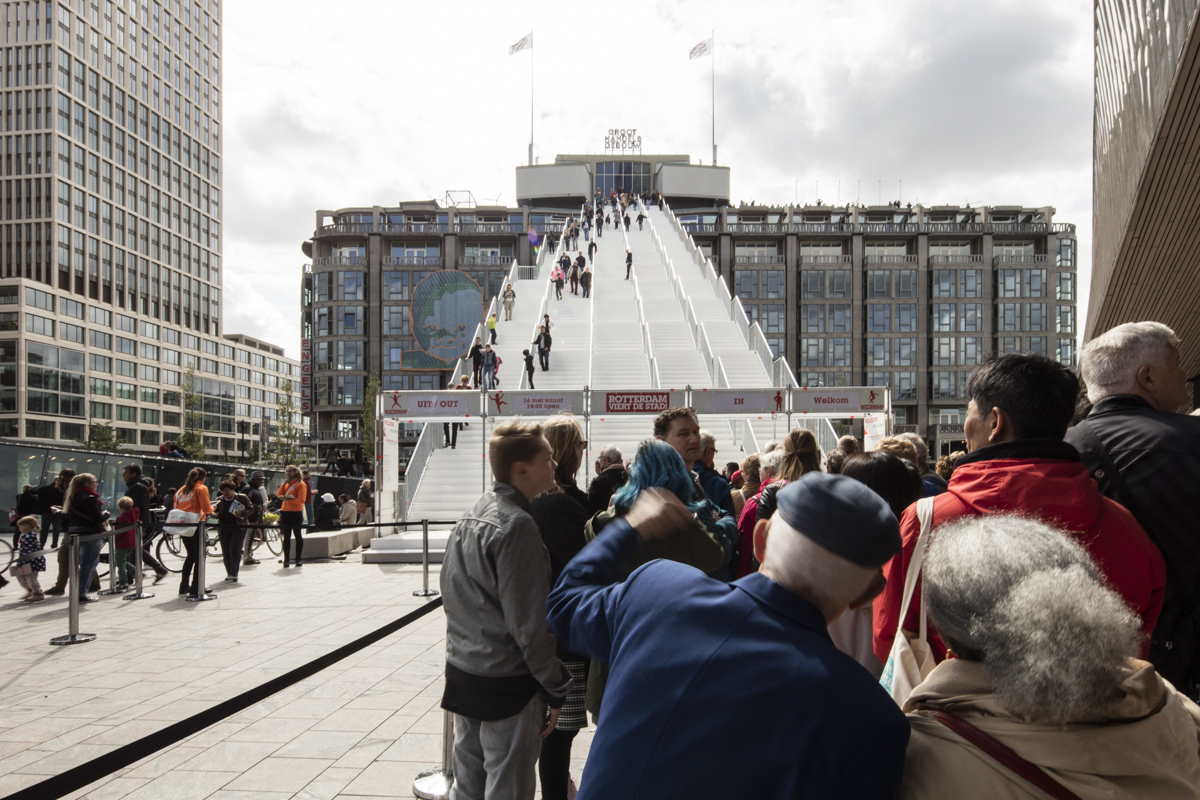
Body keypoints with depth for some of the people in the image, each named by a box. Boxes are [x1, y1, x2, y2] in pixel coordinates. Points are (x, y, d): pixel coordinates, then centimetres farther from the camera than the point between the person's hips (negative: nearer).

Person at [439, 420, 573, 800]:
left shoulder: (469, 516, 7)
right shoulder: (516, 526, -20)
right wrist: (556, 687, -11)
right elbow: (528, 623, -19)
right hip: (506, 682, -8)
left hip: (462, 671, 8)